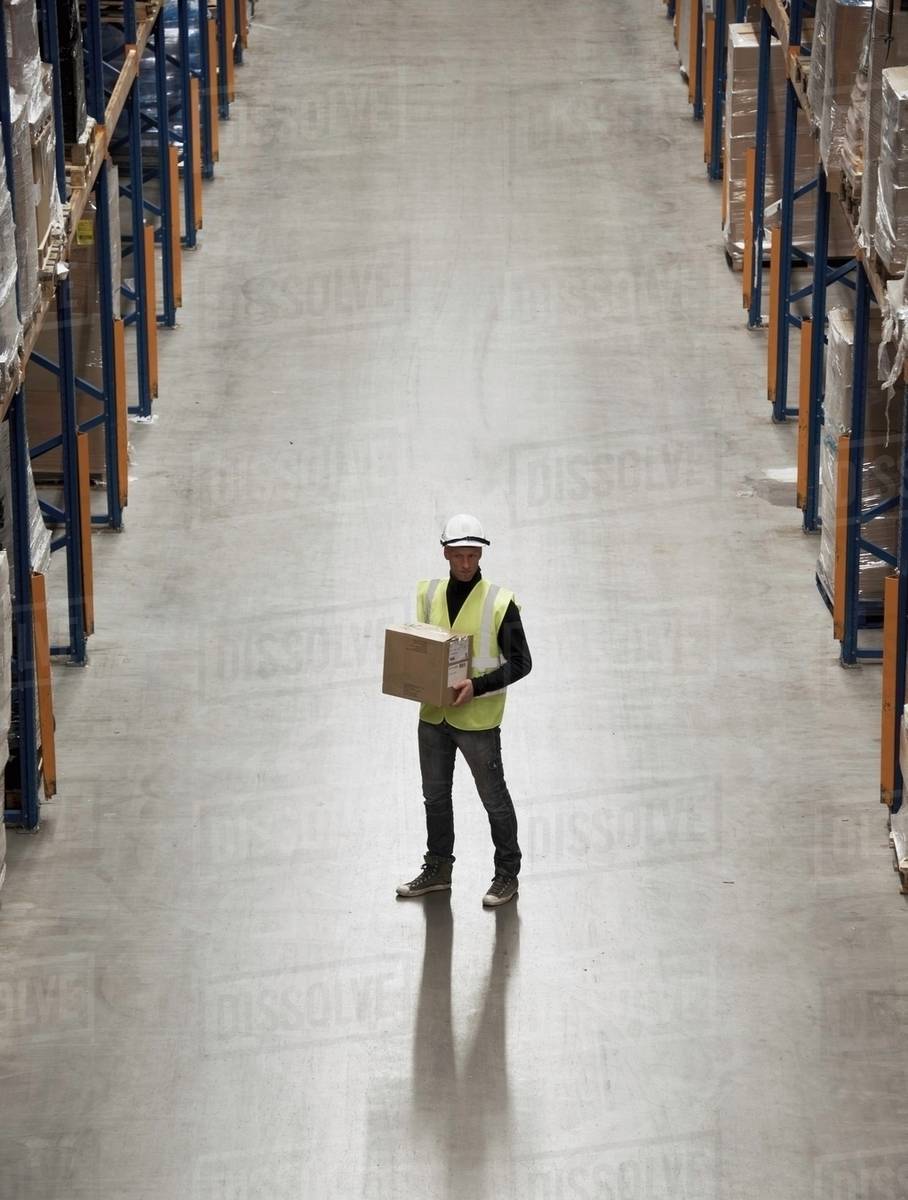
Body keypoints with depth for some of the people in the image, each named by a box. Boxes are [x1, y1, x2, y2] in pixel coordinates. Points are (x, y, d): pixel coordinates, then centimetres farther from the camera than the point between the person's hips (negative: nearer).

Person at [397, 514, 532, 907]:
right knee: (435, 796, 17)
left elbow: (521, 663, -11)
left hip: (477, 719, -5)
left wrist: (478, 687, -23)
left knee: (494, 797, 6)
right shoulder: (429, 594, 2)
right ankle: (437, 870, 32)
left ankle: (507, 875, 18)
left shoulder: (499, 602, -13)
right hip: (433, 715, 5)